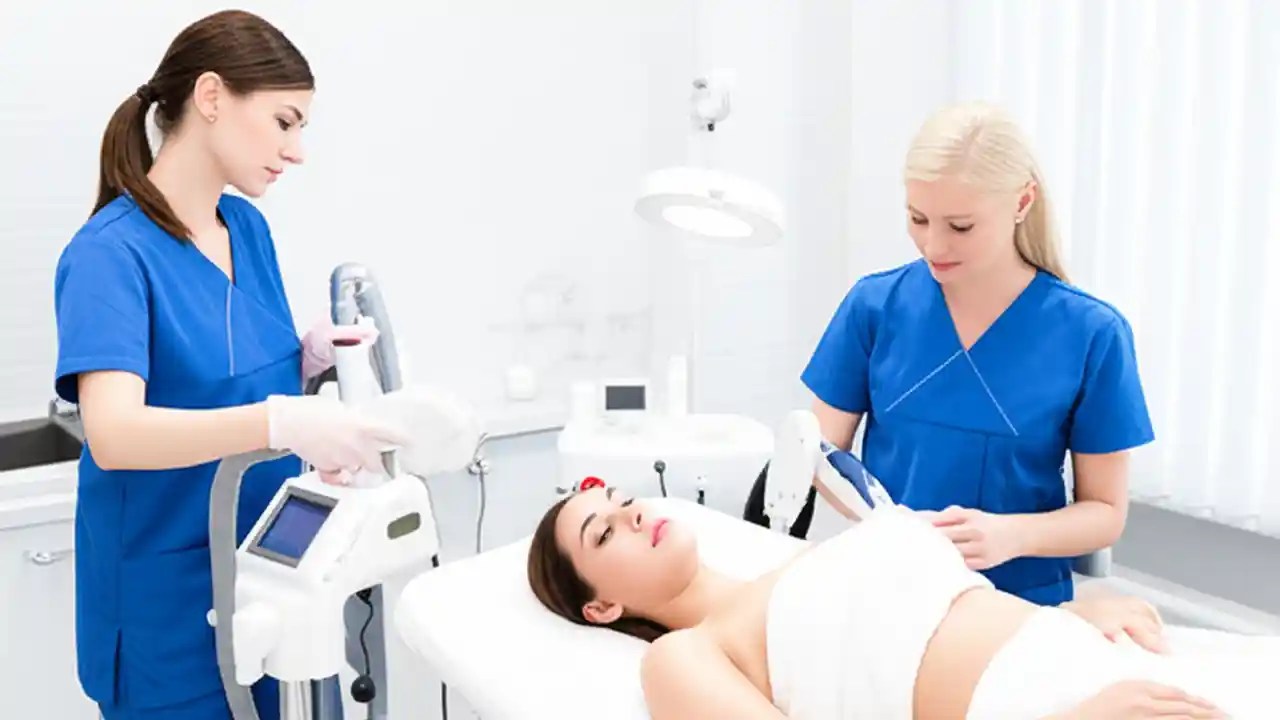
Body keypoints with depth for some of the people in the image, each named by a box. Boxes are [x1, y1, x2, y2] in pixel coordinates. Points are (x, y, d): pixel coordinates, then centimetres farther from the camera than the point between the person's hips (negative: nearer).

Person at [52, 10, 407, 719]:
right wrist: (283, 422, -43)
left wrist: (309, 358, -6)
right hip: (171, 599, -6)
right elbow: (114, 434, -30)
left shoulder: (250, 229, 4)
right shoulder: (110, 252, -18)